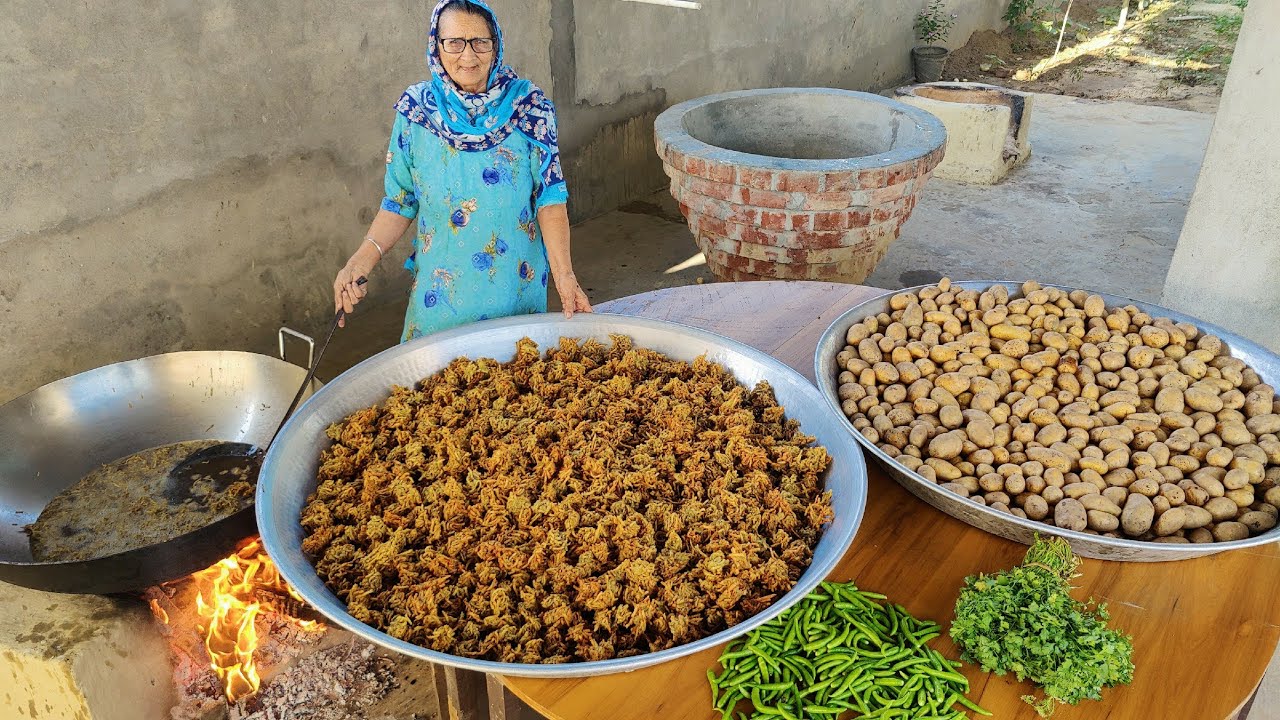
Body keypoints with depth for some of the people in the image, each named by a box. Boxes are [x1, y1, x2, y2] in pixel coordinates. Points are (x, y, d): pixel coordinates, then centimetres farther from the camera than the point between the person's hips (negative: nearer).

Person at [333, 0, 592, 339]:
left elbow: (549, 196, -8)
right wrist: (362, 260, -12)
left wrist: (564, 275, -17)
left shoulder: (528, 105, -7)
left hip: (517, 282, 0)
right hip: (442, 289, 1)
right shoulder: (415, 109, -4)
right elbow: (400, 202, 2)